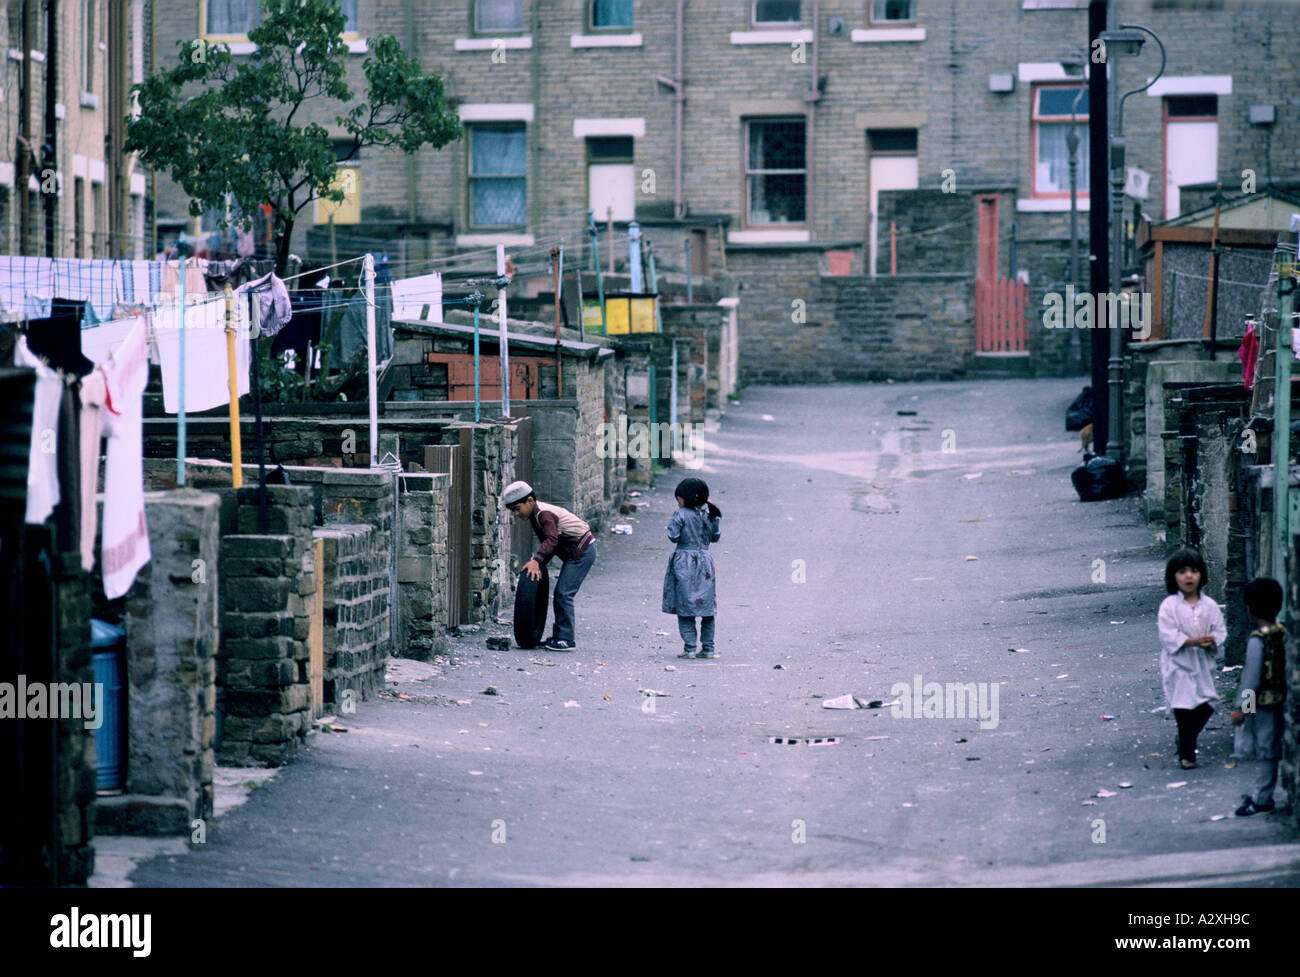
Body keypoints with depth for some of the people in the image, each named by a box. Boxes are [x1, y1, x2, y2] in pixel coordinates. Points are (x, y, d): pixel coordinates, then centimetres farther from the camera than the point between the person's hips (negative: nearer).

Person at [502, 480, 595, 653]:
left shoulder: (544, 514, -22)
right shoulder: (535, 516, 9)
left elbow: (551, 540, -36)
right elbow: (548, 542, 12)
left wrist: (536, 561, -46)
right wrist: (539, 564, -1)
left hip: (582, 551, -11)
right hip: (574, 553, 11)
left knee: (563, 593, -14)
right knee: (560, 594, 13)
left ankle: (567, 640, -13)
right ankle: (560, 635, 20)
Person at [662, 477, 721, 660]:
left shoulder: (681, 515, -11)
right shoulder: (709, 515, 4)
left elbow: (673, 536, -13)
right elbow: (715, 537, 12)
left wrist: (672, 521, 2)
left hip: (684, 564, -4)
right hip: (704, 561, 4)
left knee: (685, 608, 1)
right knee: (707, 608, 10)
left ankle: (689, 649, -2)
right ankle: (708, 648, 10)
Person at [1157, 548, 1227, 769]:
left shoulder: (1209, 605, 3)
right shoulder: (1169, 606, -8)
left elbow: (1220, 630, 5)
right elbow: (1168, 636, -14)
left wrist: (1212, 641, -18)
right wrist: (1193, 641, -25)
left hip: (1203, 662, 4)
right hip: (1178, 664, -4)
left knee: (1205, 706, 5)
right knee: (1184, 708, -5)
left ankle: (1186, 740, 31)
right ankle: (1186, 753, 5)